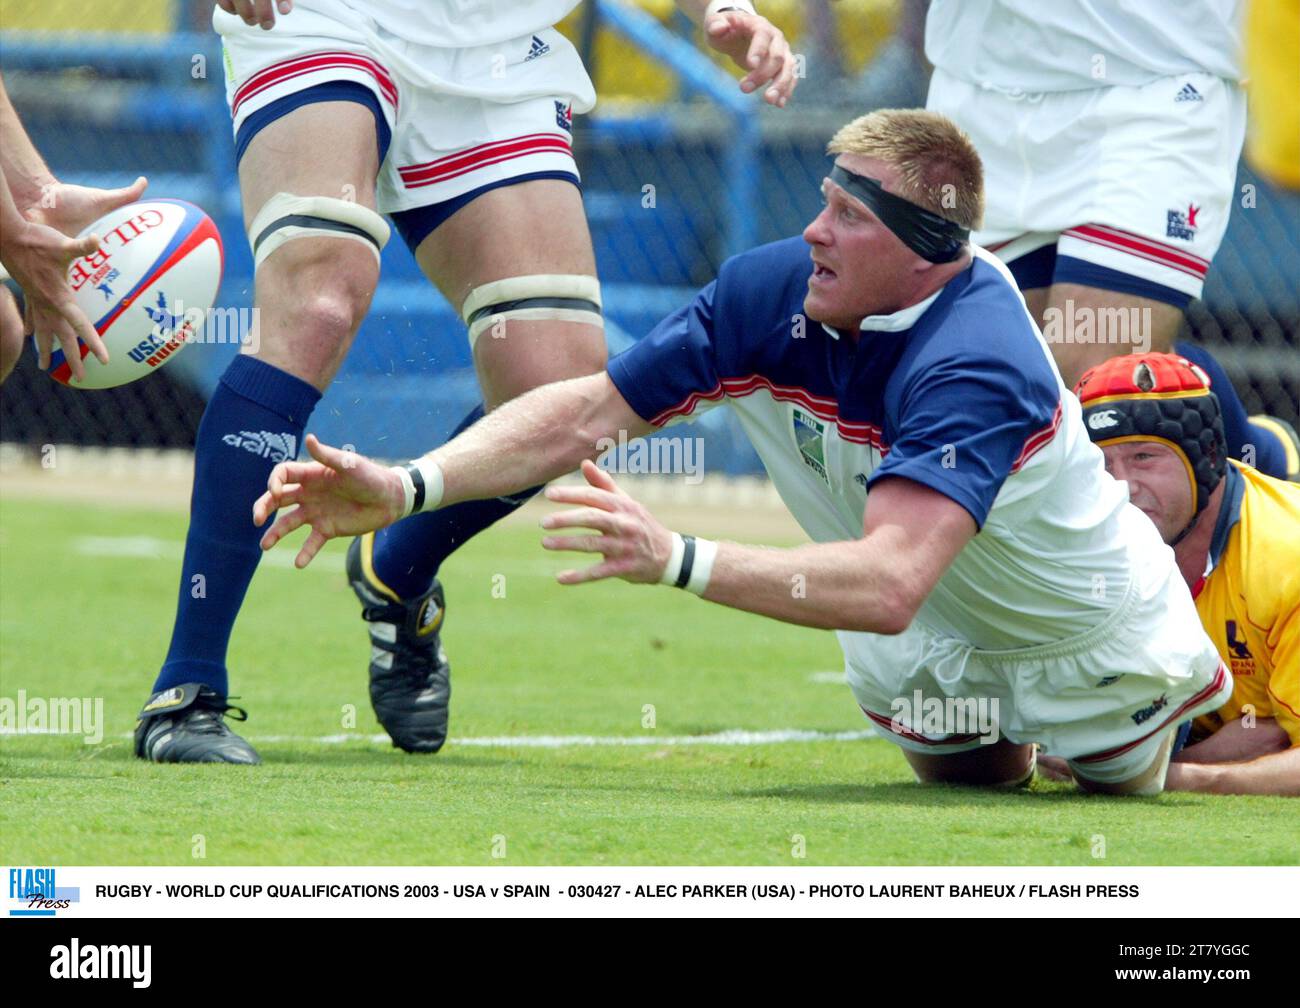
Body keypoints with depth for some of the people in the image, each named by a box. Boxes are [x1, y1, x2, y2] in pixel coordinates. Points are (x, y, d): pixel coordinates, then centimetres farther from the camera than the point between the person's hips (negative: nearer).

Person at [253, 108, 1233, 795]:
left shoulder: (975, 364, -45)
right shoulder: (773, 290, -26)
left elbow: (886, 584, -57)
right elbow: (586, 411, -23)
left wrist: (677, 559, -67)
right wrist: (405, 486, -36)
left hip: (1100, 635, -5)